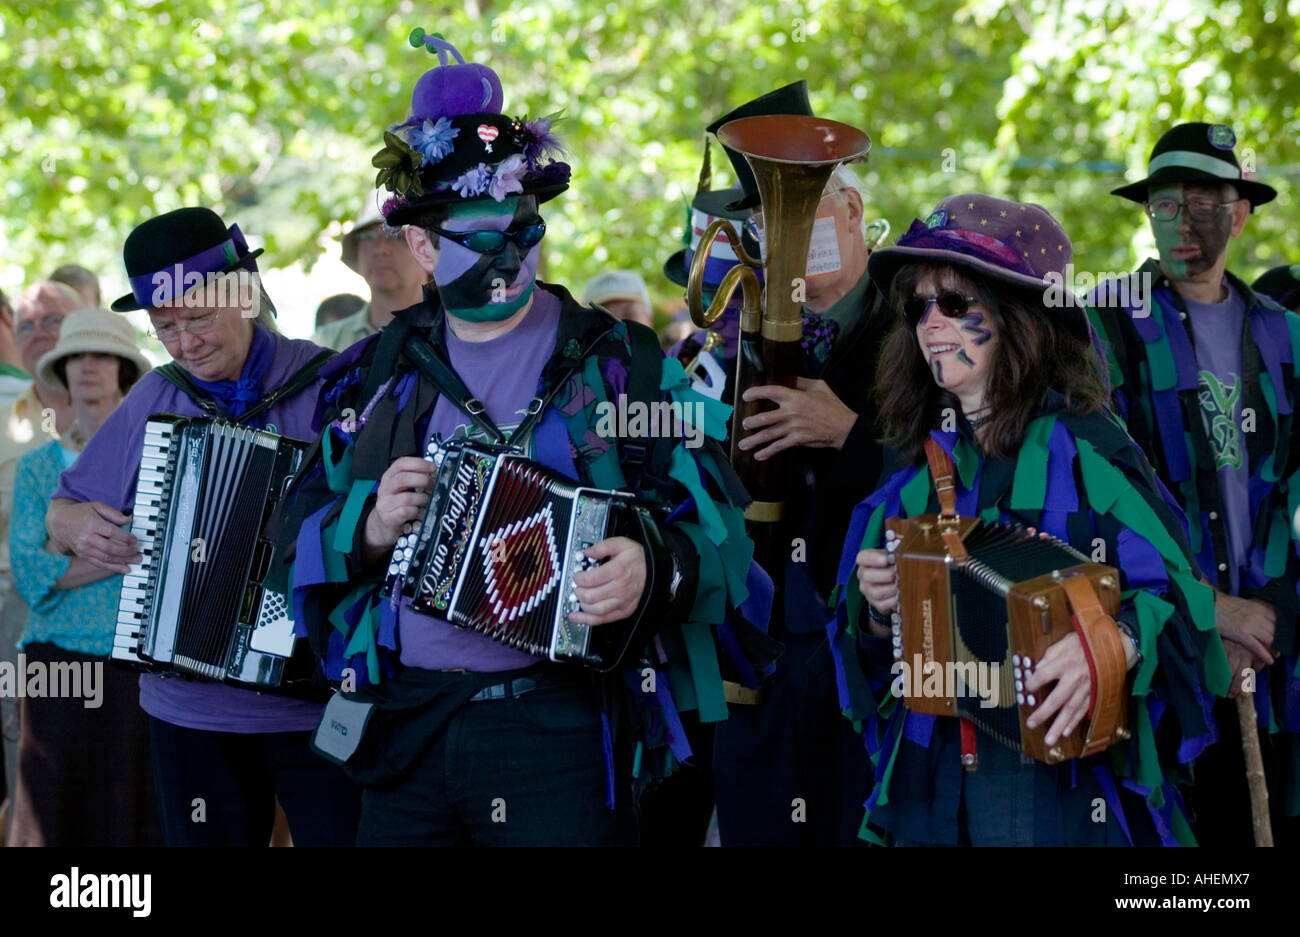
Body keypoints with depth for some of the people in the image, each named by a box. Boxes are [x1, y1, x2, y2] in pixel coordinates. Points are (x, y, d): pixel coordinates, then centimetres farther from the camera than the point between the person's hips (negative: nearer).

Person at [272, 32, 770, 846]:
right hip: (403, 725, 4)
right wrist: (369, 528, -7)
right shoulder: (376, 374, 12)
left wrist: (654, 570, -23)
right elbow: (301, 535, 14)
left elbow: (716, 526, -3)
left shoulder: (618, 361, 2)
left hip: (557, 726, -3)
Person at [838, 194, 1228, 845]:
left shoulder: (1080, 444, -7)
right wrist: (876, 612, -5)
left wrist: (1111, 646, -34)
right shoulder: (920, 458, 10)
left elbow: (1174, 590, -16)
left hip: (1056, 771, -5)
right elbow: (871, 655, 16)